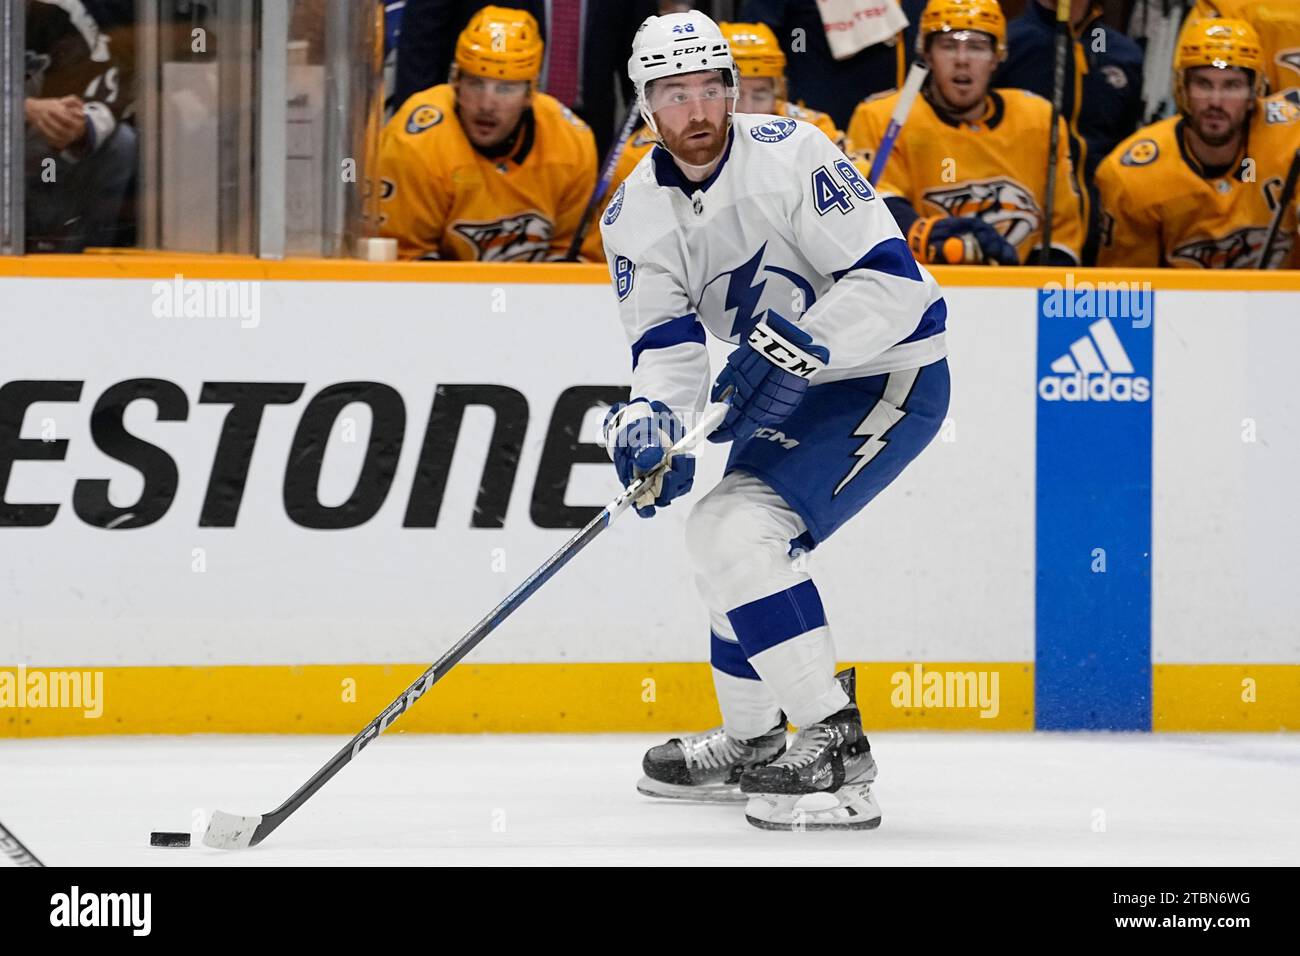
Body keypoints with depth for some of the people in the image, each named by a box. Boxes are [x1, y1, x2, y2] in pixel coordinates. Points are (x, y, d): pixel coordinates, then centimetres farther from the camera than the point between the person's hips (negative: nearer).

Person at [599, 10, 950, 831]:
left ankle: (836, 749, -20)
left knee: (739, 530, -22)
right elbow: (668, 341, -8)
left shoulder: (789, 156, -23)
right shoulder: (638, 212, -2)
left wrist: (792, 352, -35)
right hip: (785, 392, 9)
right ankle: (751, 746, 40)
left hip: (890, 371, -9)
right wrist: (654, 419, -29)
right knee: (726, 539, 18)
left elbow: (893, 280, -26)